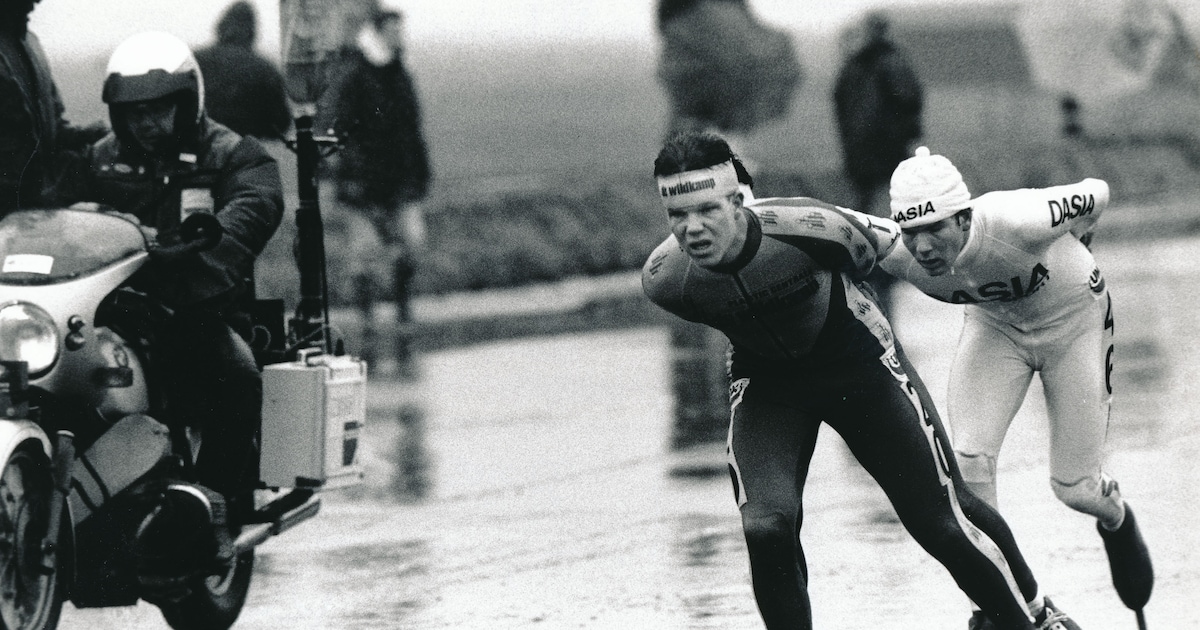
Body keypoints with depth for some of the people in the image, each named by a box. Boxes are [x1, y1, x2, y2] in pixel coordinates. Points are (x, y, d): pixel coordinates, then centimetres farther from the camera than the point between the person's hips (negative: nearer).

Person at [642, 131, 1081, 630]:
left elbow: (884, 242, -11)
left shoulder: (808, 227, -35)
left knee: (943, 523, 4)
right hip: (765, 383, 2)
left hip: (860, 363, -2)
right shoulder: (663, 280, -23)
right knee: (766, 528, -21)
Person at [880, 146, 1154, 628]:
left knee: (1075, 487, 0)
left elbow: (1095, 195, -19)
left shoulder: (1019, 223, -42)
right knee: (968, 460, -16)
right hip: (993, 323, 3)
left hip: (1072, 316, -3)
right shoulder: (896, 256, -30)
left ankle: (1116, 520, 39)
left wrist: (1070, 250, -2)